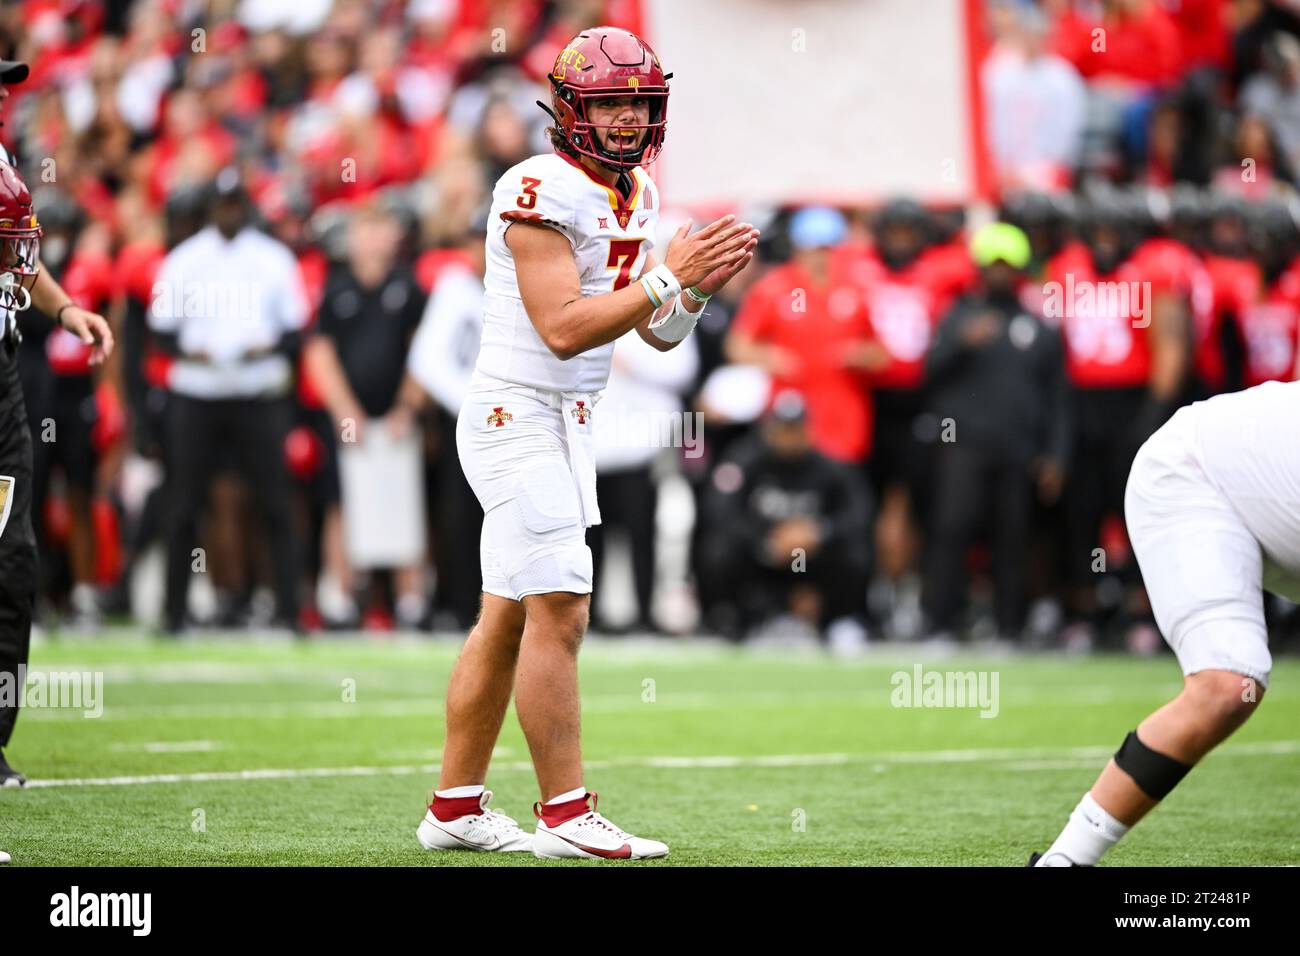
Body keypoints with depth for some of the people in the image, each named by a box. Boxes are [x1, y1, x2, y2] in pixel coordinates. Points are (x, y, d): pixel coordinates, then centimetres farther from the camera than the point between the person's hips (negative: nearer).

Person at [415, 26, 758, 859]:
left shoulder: (637, 196, 11)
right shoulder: (542, 191, -17)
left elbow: (658, 334, 12)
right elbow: (564, 328, -23)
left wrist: (699, 288, -8)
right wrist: (669, 276, -23)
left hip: (567, 426, 9)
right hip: (517, 419, -9)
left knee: (507, 620, 11)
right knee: (559, 613, -11)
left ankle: (455, 807, 17)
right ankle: (566, 816, -7)